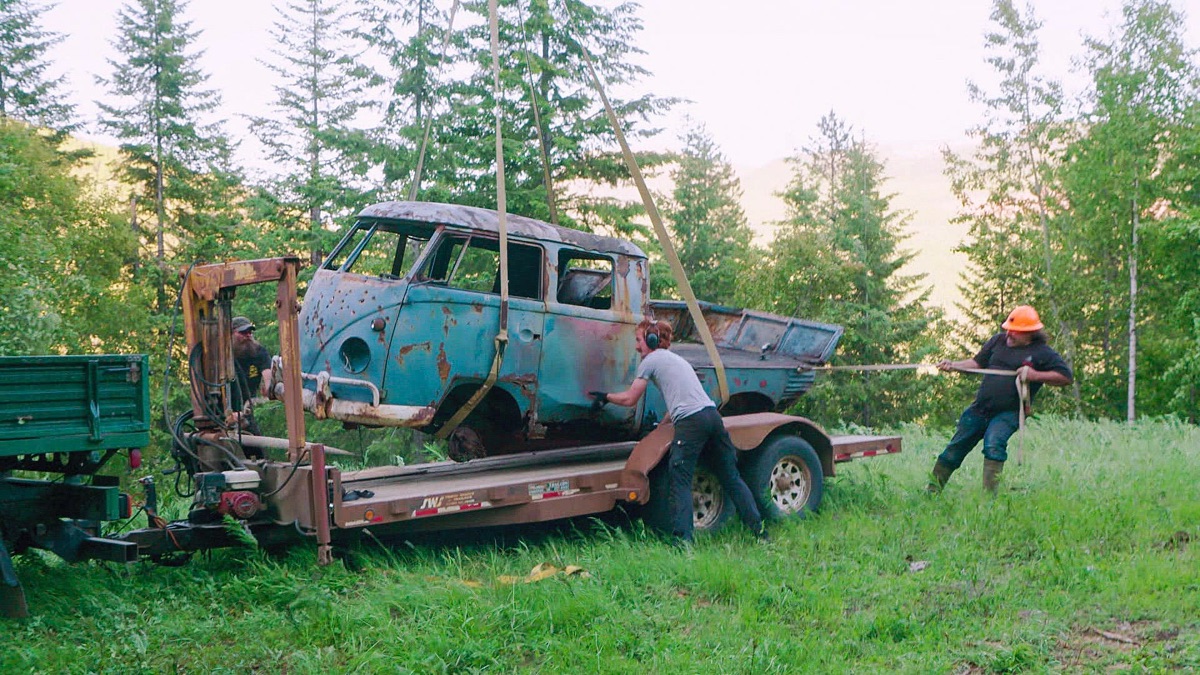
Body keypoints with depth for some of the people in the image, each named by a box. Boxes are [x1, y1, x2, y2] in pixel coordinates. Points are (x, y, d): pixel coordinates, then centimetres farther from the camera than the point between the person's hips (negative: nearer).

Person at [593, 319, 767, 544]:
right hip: (712, 414, 8)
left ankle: (683, 539, -15)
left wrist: (606, 397, 23)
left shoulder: (651, 360, 6)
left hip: (691, 421, -8)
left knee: (680, 482, -6)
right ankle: (758, 528, 12)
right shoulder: (675, 358, 30)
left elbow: (630, 399, 8)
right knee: (731, 477, 12)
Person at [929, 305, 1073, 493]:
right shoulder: (999, 340, 10)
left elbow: (1067, 377, -6)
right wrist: (953, 365, 0)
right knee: (955, 448, 5)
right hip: (980, 408, 5)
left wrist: (1035, 375, -17)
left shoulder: (1041, 353, -3)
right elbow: (978, 362, 16)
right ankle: (932, 490, 17)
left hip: (1008, 414, -5)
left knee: (994, 444, -30)